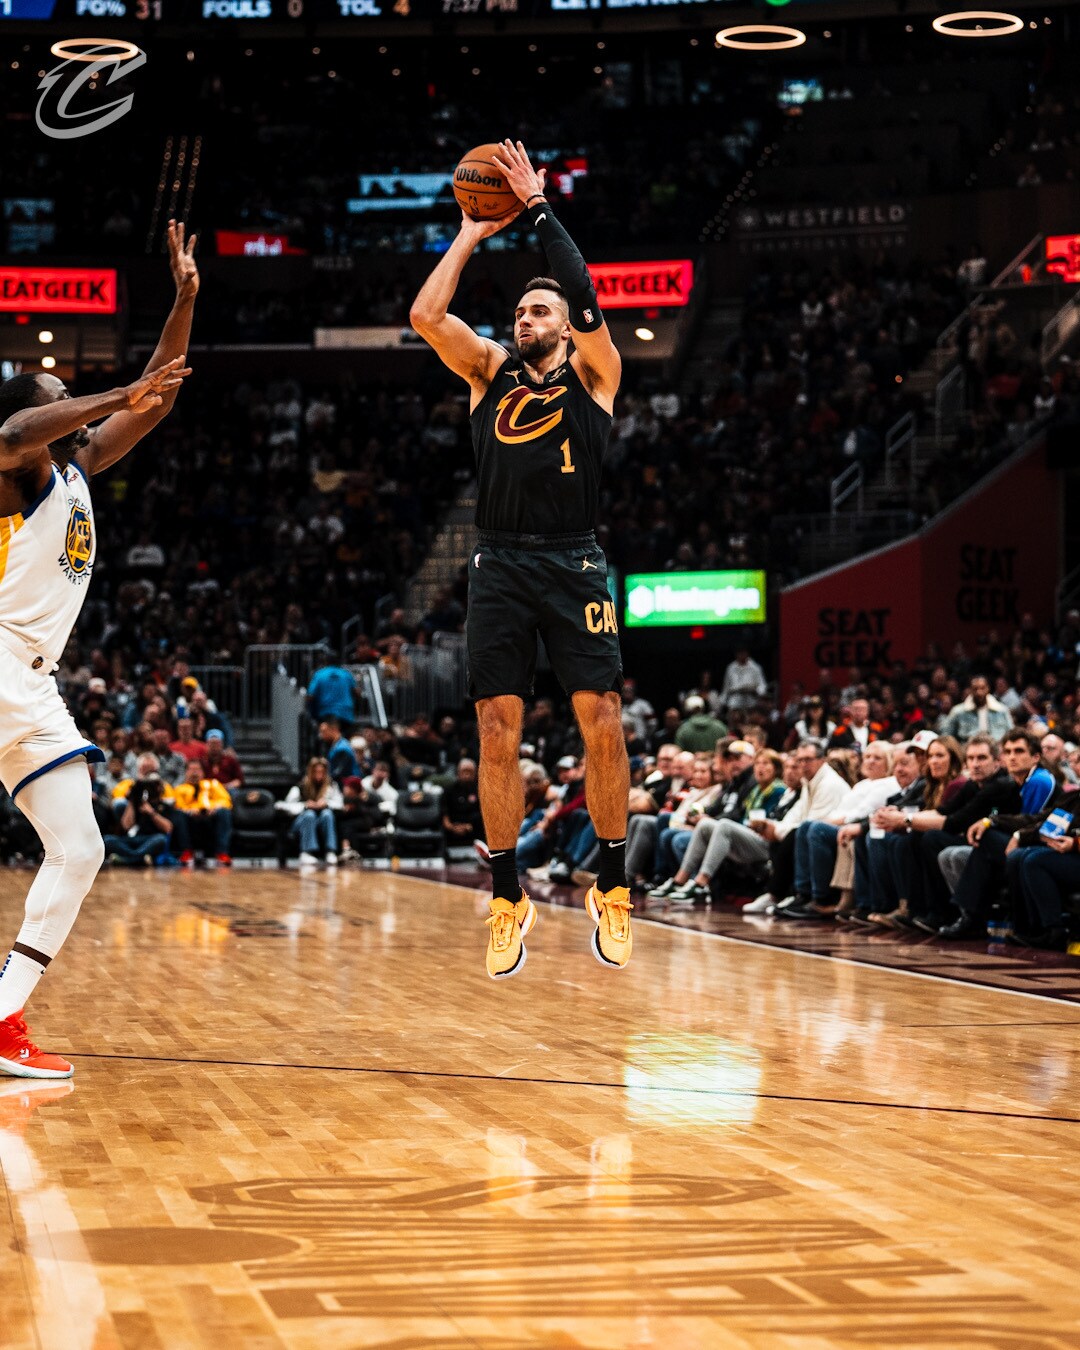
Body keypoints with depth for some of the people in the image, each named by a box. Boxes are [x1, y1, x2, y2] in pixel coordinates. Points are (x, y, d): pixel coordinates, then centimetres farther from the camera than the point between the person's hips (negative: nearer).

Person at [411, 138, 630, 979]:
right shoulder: (490, 372, 17)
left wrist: (539, 209, -3)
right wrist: (472, 235, 9)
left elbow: (586, 299, -8)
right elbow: (425, 315, 3)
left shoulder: (592, 373, 10)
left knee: (601, 724, -7)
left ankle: (612, 889, 6)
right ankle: (508, 899, 8)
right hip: (500, 565, 2)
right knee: (498, 732, -1)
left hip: (575, 563, -2)